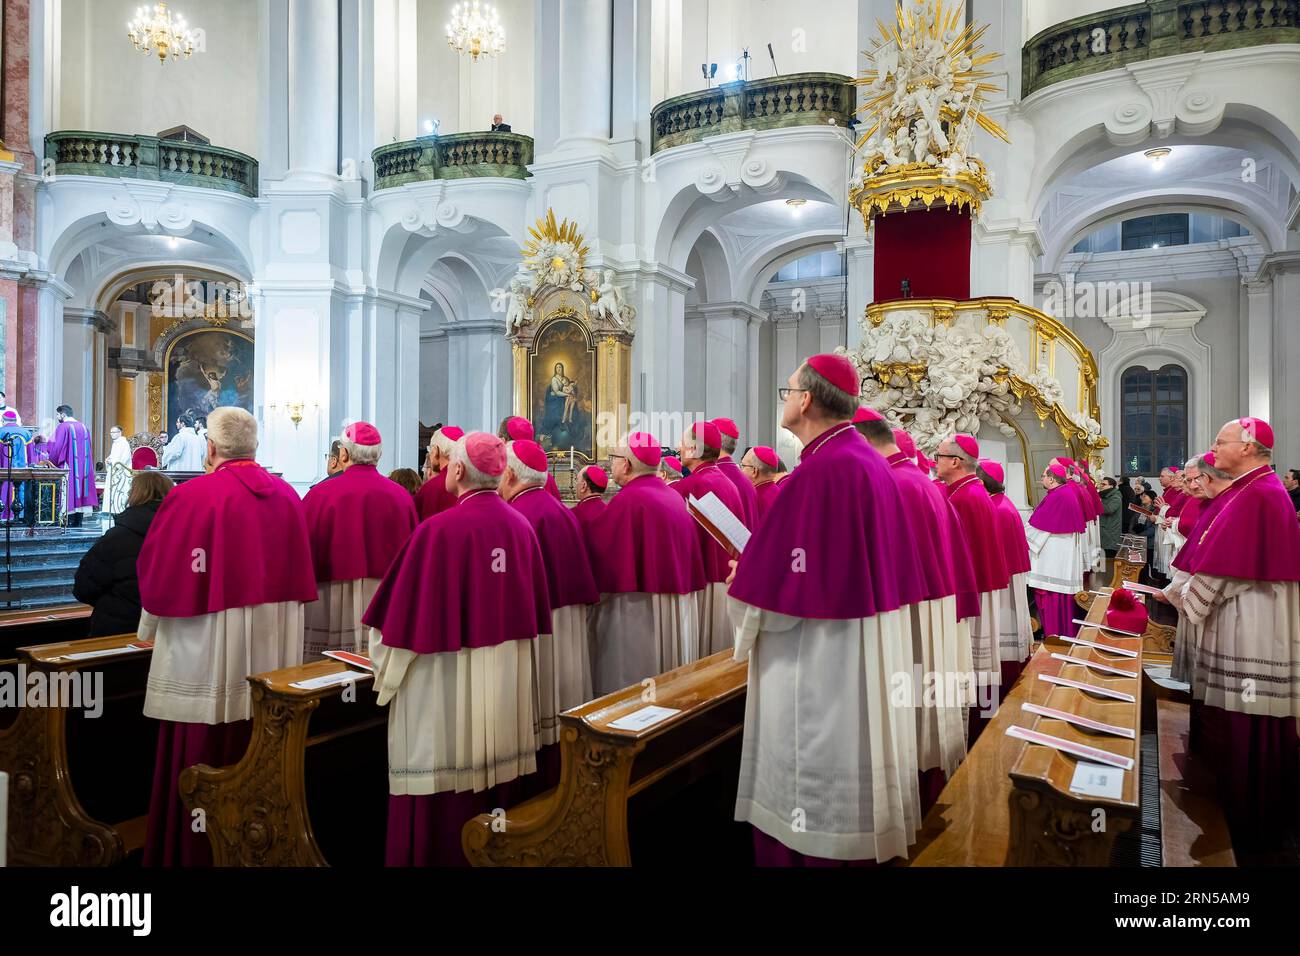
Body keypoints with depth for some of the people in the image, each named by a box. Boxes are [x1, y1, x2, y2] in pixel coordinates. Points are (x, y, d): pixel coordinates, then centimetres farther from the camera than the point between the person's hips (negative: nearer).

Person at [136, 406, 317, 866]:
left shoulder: (191, 495, -12)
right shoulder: (287, 495, 3)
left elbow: (158, 570, -4)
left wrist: (149, 628, 13)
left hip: (208, 646, -5)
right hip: (276, 648, 5)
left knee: (201, 756, 6)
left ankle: (194, 851, 17)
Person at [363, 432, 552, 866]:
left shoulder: (439, 529, -17)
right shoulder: (522, 526, 0)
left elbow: (407, 612, -12)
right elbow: (536, 610, 9)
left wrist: (387, 668, 4)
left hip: (449, 680, -6)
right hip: (508, 682, 6)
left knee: (445, 782, 7)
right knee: (497, 771, 17)